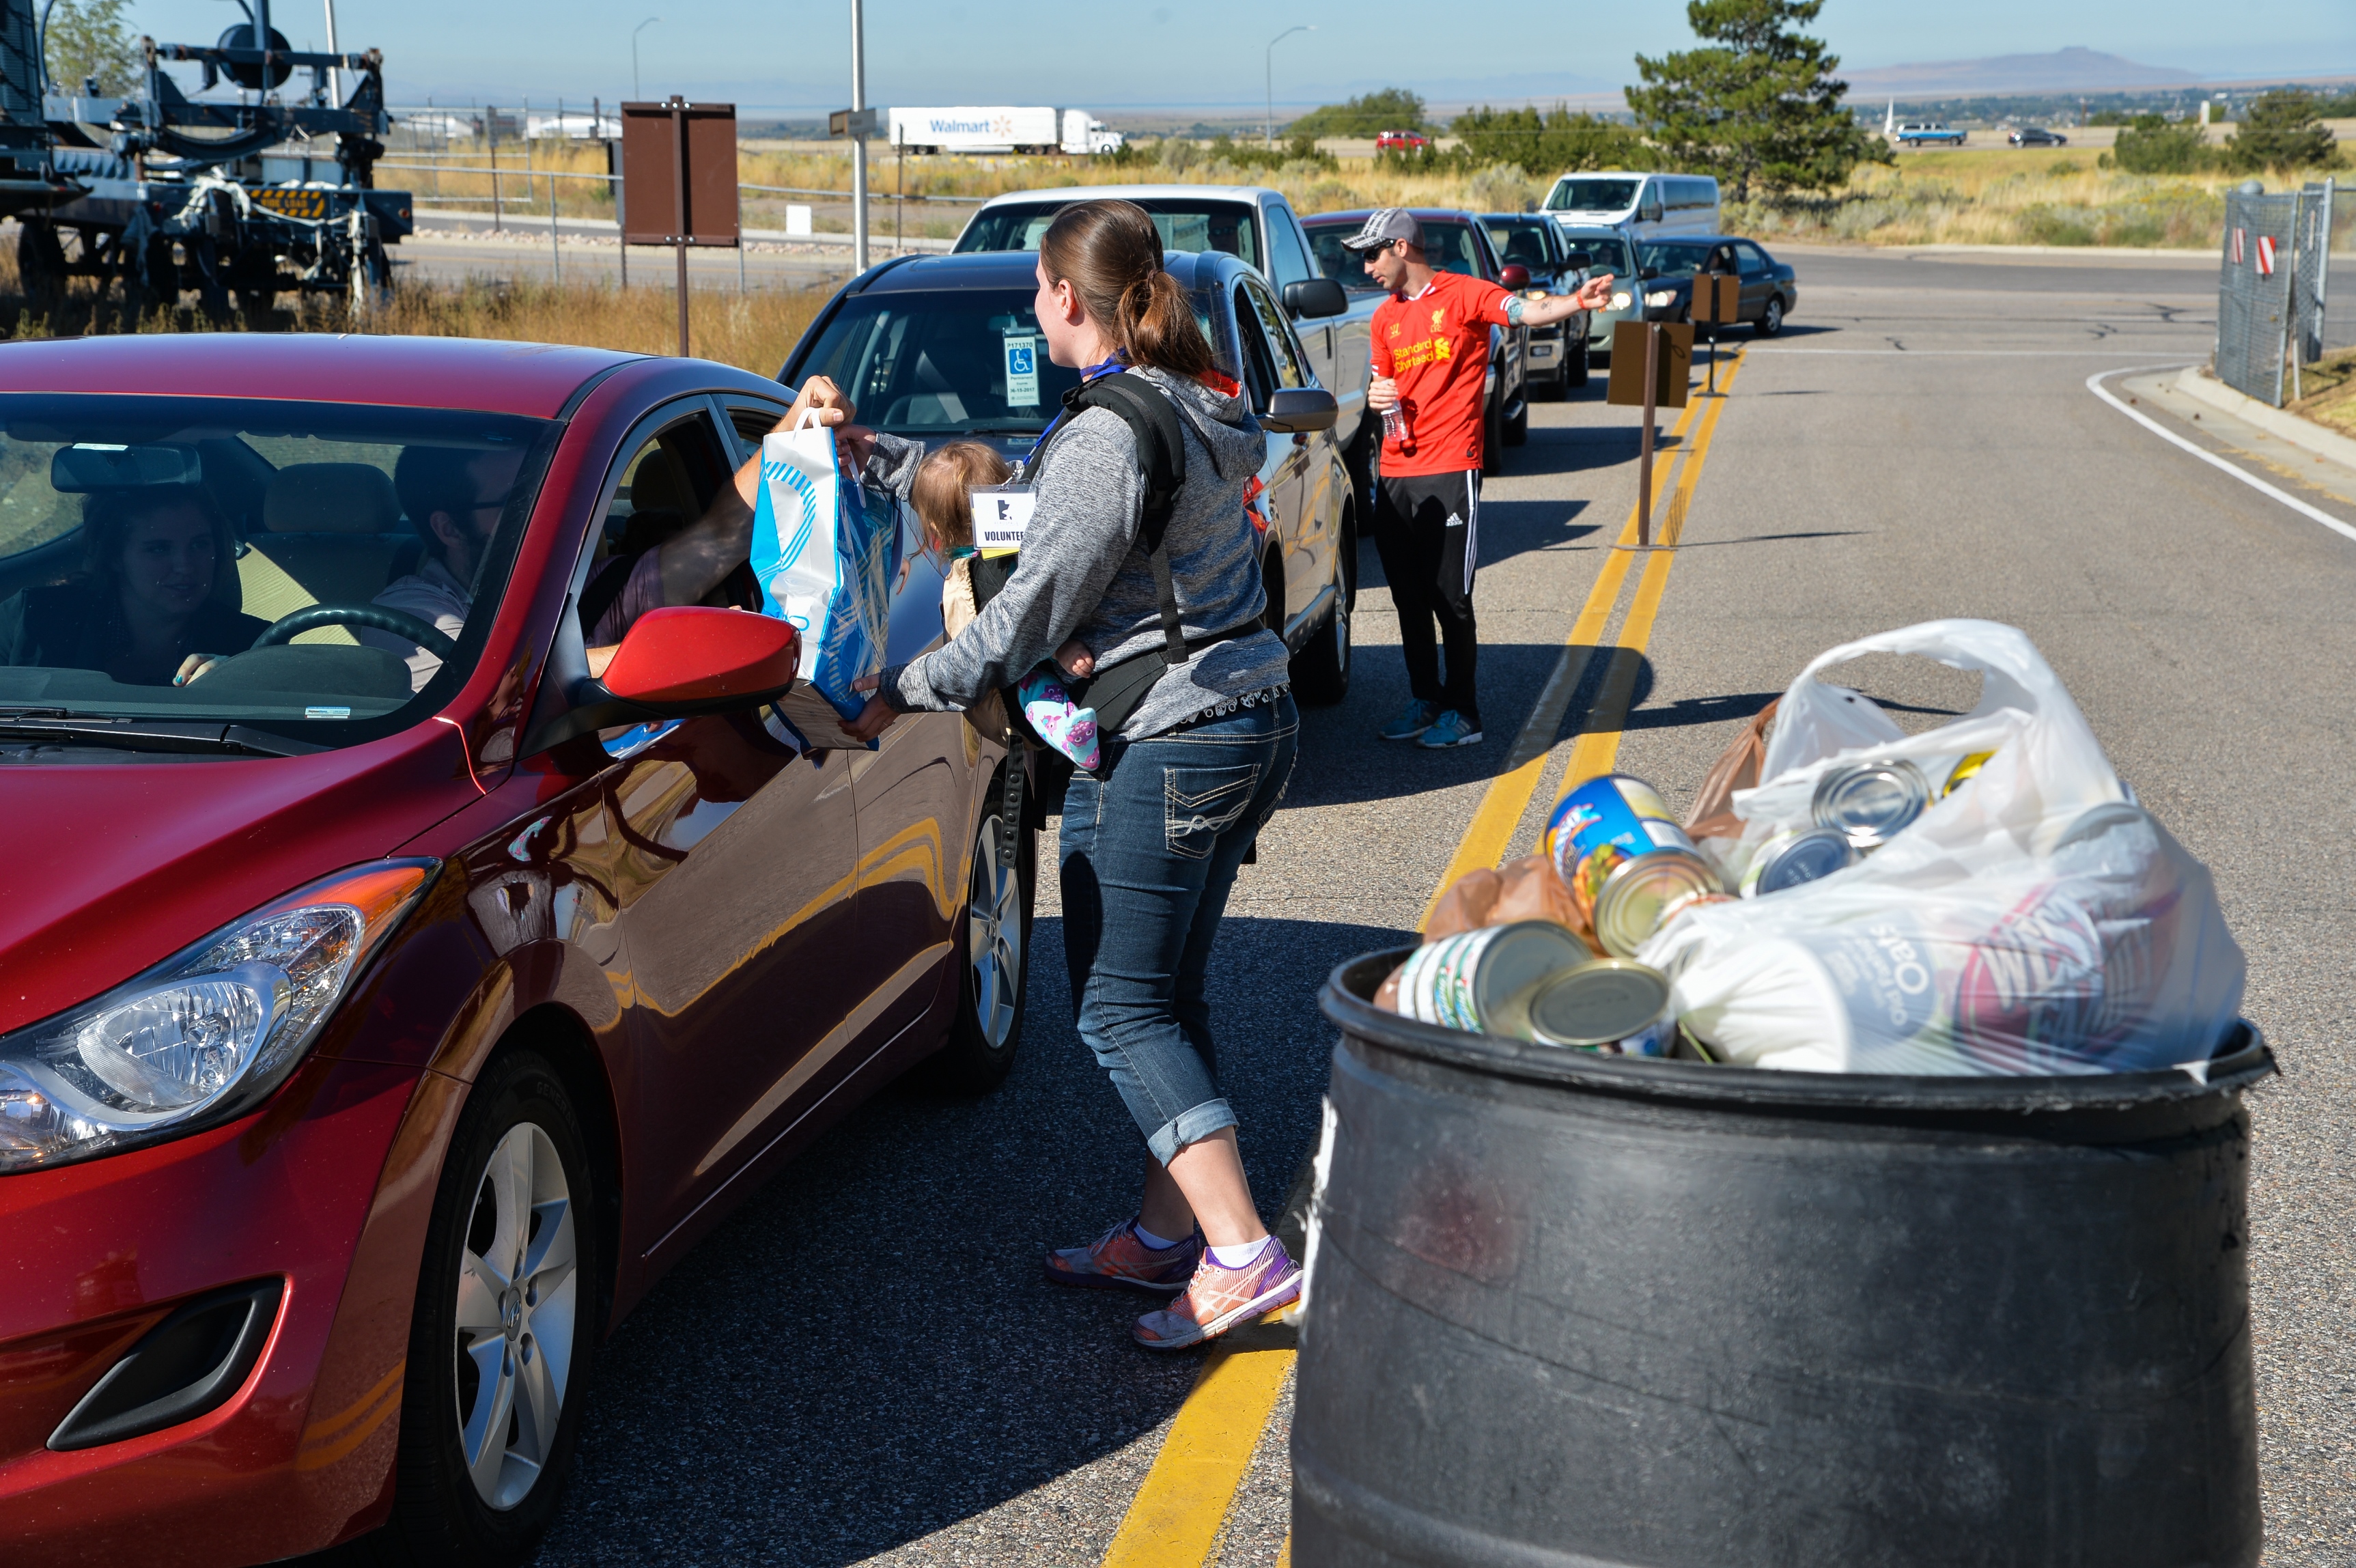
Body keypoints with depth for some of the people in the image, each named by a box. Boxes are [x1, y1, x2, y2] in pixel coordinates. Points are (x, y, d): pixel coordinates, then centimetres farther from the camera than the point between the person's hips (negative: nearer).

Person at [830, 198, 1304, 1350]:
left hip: (1160, 746, -10)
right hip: (1250, 724, 10)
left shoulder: (1109, 438, -18)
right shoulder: (1198, 409, 13)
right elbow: (1009, 495, 20)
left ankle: (1241, 1253, -10)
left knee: (1121, 1010, -4)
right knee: (1169, 994, 16)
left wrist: (901, 694, -5)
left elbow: (1031, 613, -15)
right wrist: (871, 456, 20)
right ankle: (1164, 1234, 23)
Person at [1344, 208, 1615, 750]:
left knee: (1450, 599, -4)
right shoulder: (1385, 317, 17)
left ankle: (1463, 714, 5)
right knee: (1409, 599, 11)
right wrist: (1375, 396, 3)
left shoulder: (1464, 294, -5)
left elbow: (1525, 311, -20)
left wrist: (1577, 302, -39)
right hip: (1394, 475, 7)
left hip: (1449, 472, -7)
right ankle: (1424, 701, 23)